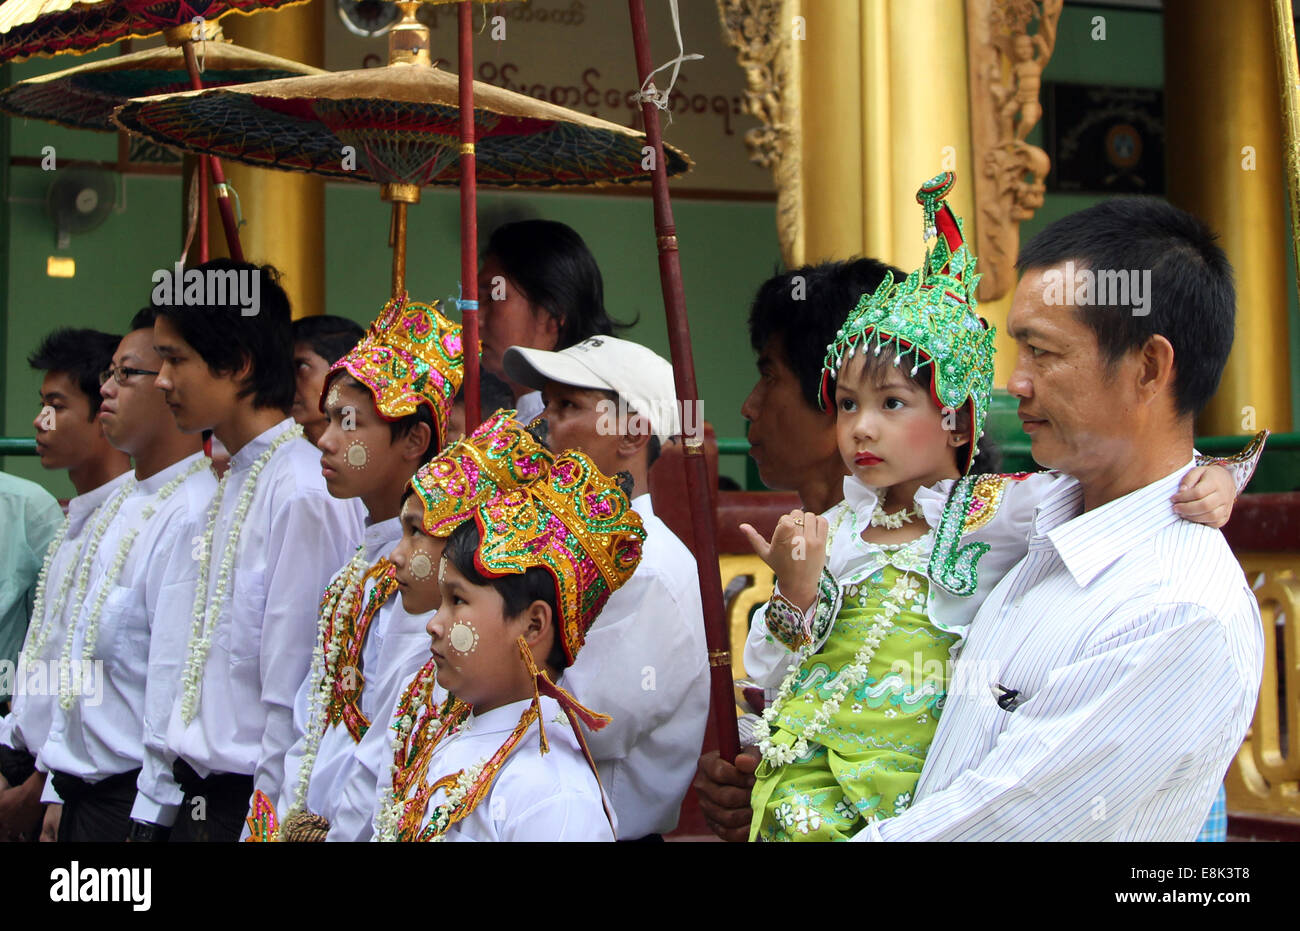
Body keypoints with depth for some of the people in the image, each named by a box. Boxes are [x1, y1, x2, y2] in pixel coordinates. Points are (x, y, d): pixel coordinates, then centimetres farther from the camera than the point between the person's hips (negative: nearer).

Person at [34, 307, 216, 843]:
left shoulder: (192, 513, -18)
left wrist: (149, 820, -20)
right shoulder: (122, 503, 13)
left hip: (134, 800, -8)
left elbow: (176, 682, -21)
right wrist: (57, 789, 16)